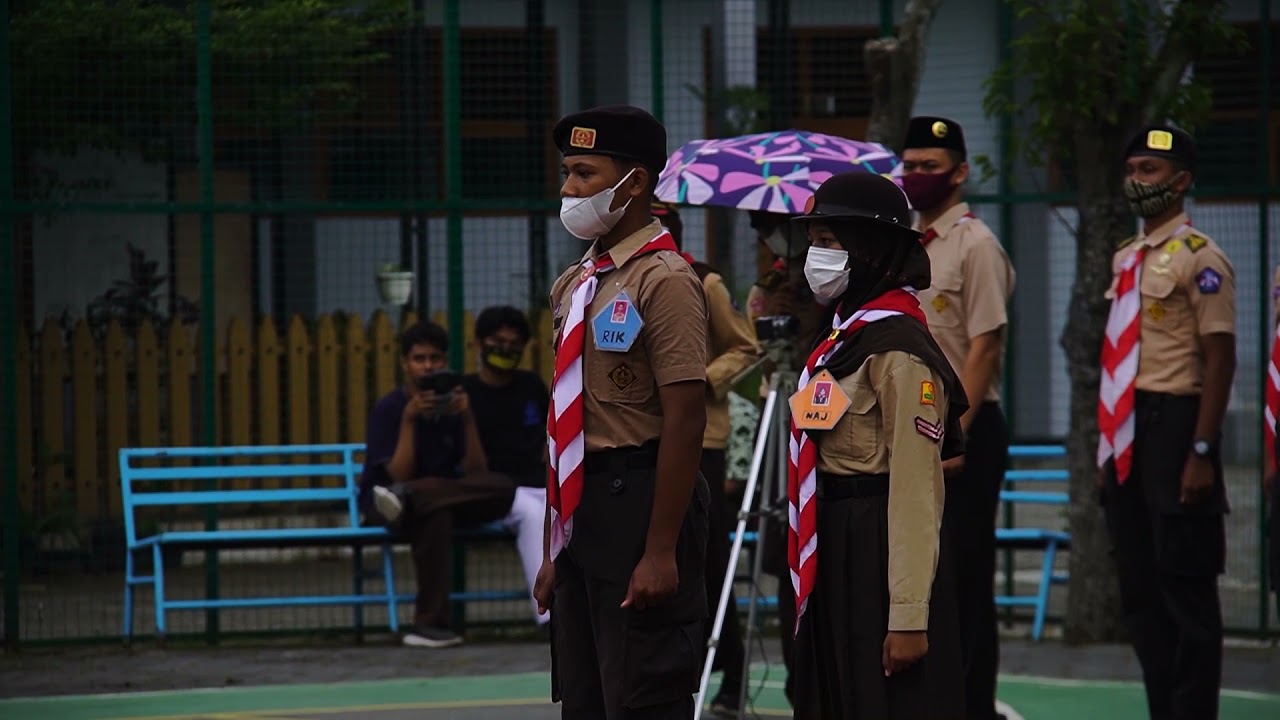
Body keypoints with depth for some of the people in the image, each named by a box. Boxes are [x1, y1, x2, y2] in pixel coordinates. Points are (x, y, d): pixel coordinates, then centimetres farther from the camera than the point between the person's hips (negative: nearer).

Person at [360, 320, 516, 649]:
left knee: (501, 489, -26)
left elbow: (476, 473, -4)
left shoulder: (453, 404, 3)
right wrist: (409, 419, -24)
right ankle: (429, 623, -41)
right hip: (383, 505, -4)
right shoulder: (389, 408, -9)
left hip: (444, 494, 4)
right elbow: (400, 475, -17)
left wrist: (467, 418, -15)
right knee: (434, 513, -41)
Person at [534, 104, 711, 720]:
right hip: (580, 508, 9)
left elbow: (684, 422, -17)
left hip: (639, 501, -9)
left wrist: (661, 552, -21)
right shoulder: (574, 286, 13)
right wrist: (555, 548, 20)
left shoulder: (664, 281, -13)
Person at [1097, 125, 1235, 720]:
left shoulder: (1199, 259, -10)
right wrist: (1107, 446, 16)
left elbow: (1220, 358, -14)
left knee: (1186, 588, -4)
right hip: (1129, 436, 9)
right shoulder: (1126, 259, 15)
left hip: (1173, 425, -9)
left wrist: (1201, 452, -19)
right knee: (1140, 591, 11)